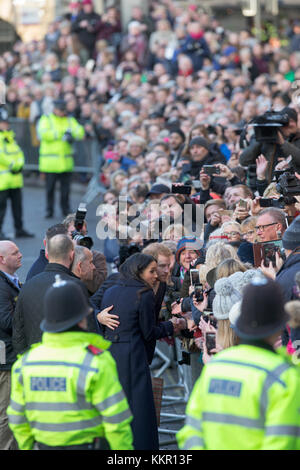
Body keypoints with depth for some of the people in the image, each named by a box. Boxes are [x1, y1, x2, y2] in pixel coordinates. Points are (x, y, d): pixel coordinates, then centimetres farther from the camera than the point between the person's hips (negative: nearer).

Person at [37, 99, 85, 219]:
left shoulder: (70, 120, 13)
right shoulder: (46, 119, 2)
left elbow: (80, 132, 1)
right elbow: (44, 134, -15)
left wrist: (71, 133, -20)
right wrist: (63, 133, -16)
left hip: (66, 162, 3)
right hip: (50, 161, -3)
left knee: (66, 187, 5)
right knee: (50, 187, 3)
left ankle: (66, 209, 17)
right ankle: (49, 210, 13)